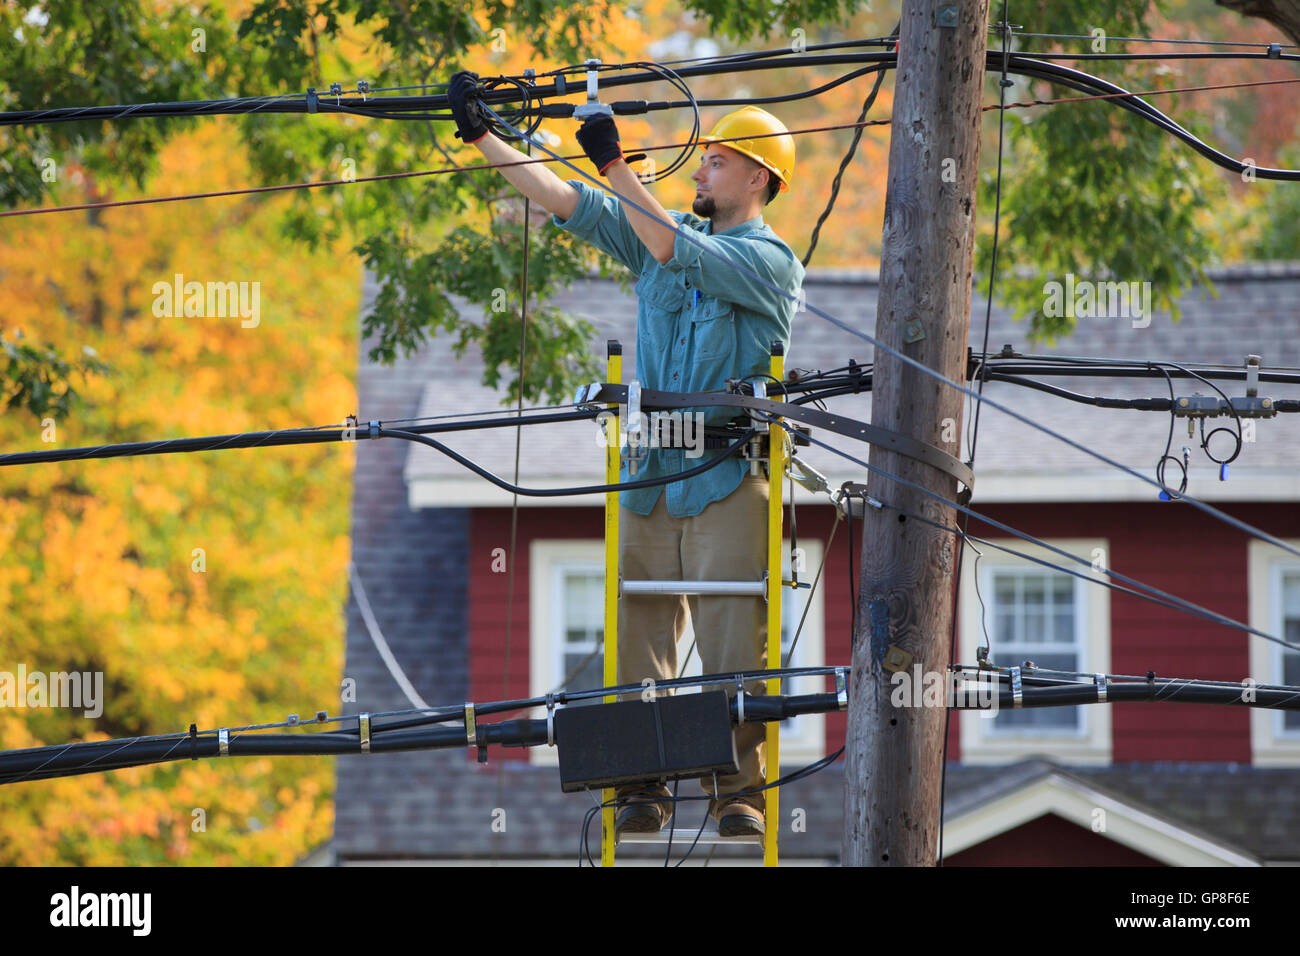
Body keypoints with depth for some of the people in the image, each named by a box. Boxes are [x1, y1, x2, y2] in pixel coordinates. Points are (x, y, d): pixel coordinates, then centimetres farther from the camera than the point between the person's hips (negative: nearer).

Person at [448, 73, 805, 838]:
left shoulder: (769, 261, -3)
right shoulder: (663, 230, 15)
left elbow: (673, 250, -18)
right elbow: (565, 202, 11)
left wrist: (616, 164, -21)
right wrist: (482, 137, 5)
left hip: (729, 478, -5)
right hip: (649, 473, 5)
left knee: (733, 643, -9)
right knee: (638, 639, 0)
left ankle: (739, 794, -6)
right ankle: (643, 788, 3)